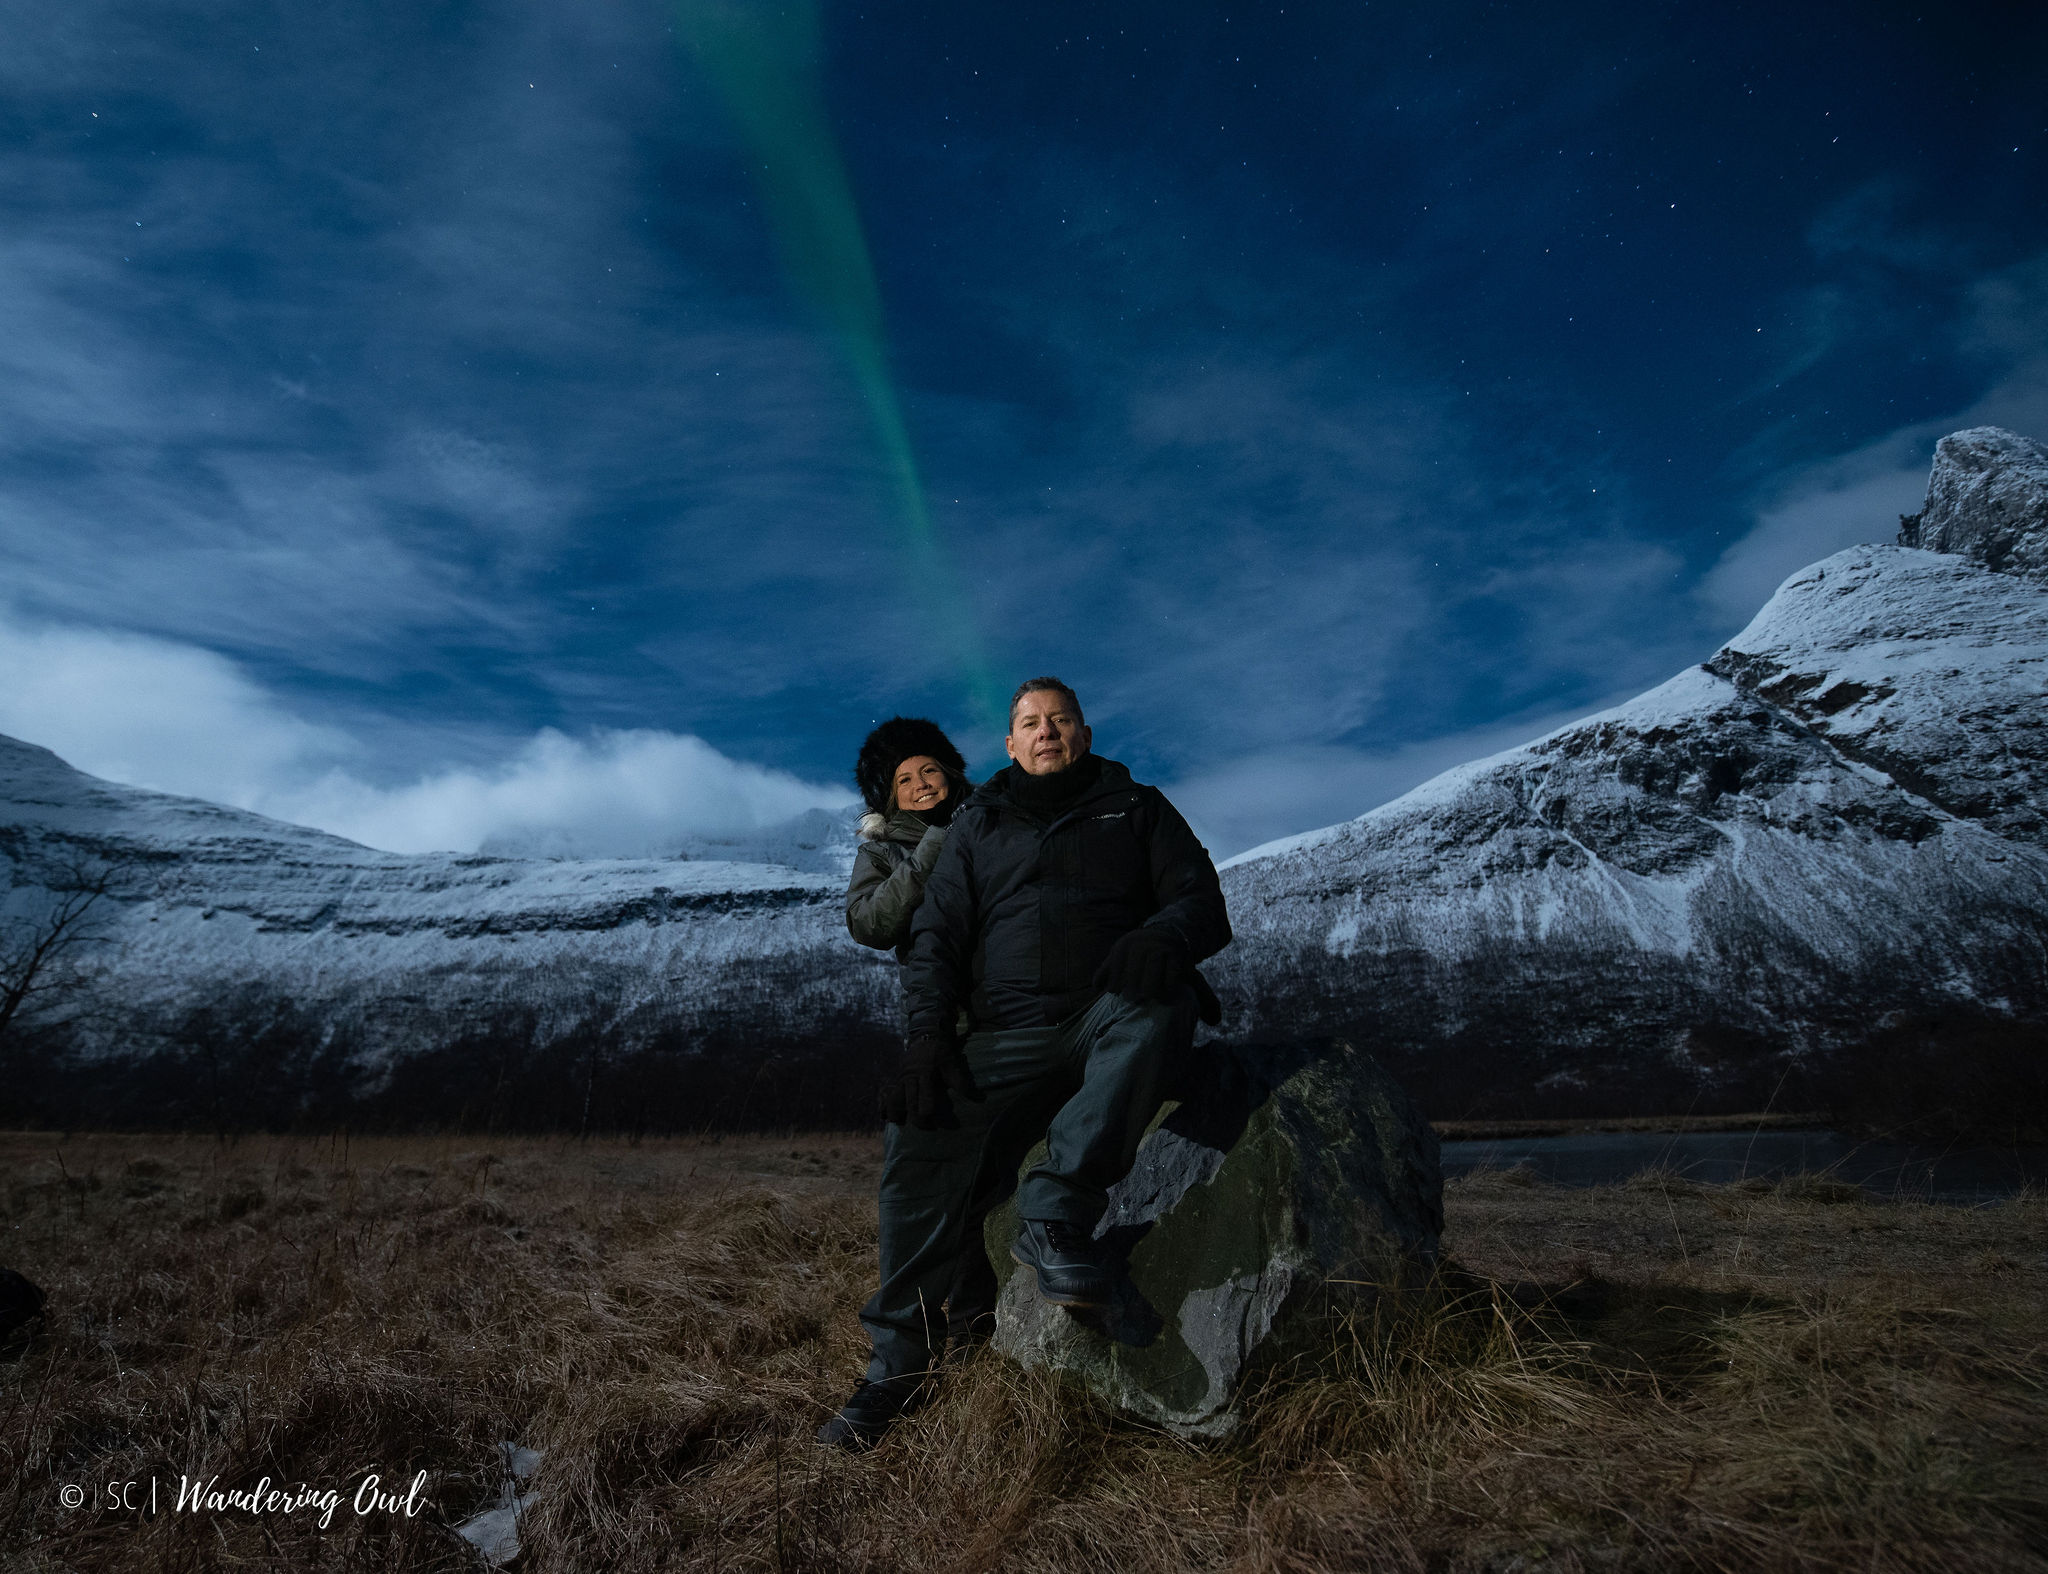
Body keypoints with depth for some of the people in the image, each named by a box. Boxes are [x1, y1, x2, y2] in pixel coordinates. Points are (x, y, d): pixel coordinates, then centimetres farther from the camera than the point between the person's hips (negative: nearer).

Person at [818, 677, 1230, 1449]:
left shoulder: (1137, 809, 15)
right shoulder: (977, 826, 20)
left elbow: (1202, 901, 6)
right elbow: (936, 936, 13)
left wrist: (1162, 936, -19)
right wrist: (926, 1030, -5)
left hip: (1111, 1018, -1)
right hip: (1008, 1038, 2)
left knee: (1155, 1004, -36)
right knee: (922, 1142, -22)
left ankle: (1055, 1216, -32)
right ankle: (899, 1356, -4)